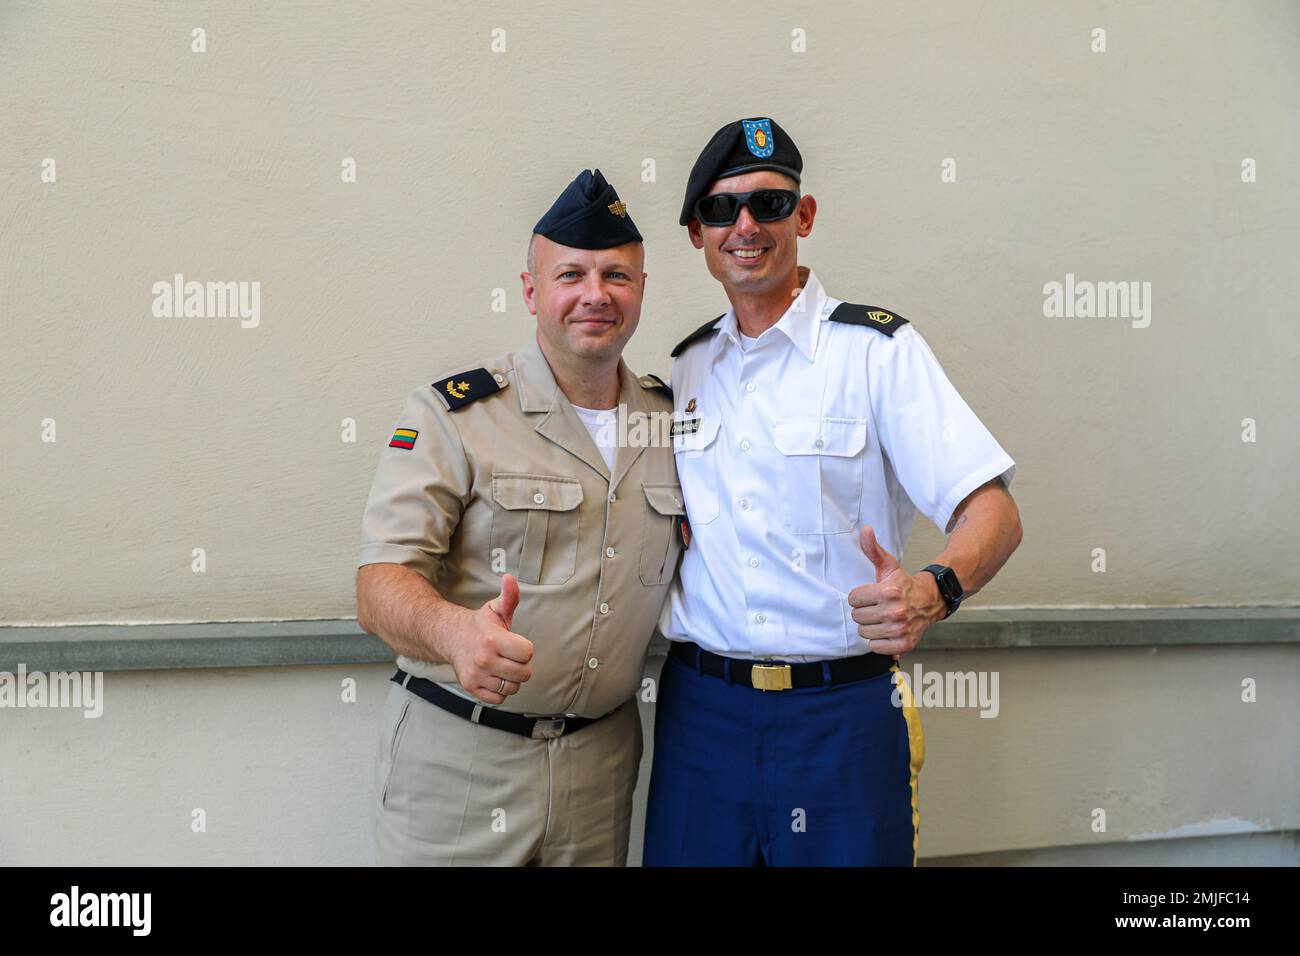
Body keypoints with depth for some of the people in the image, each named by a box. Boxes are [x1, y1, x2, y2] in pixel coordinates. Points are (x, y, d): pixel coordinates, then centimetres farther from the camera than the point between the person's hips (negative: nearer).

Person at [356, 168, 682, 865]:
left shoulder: (676, 418, 5)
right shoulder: (451, 414, -10)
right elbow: (379, 589, -19)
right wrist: (455, 630, -39)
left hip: (601, 758, 4)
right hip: (455, 762, -3)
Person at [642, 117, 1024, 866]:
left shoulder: (877, 347, -6)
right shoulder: (686, 367, 10)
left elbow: (992, 509, -12)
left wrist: (935, 591, -32)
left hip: (844, 714, -3)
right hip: (701, 708, 4)